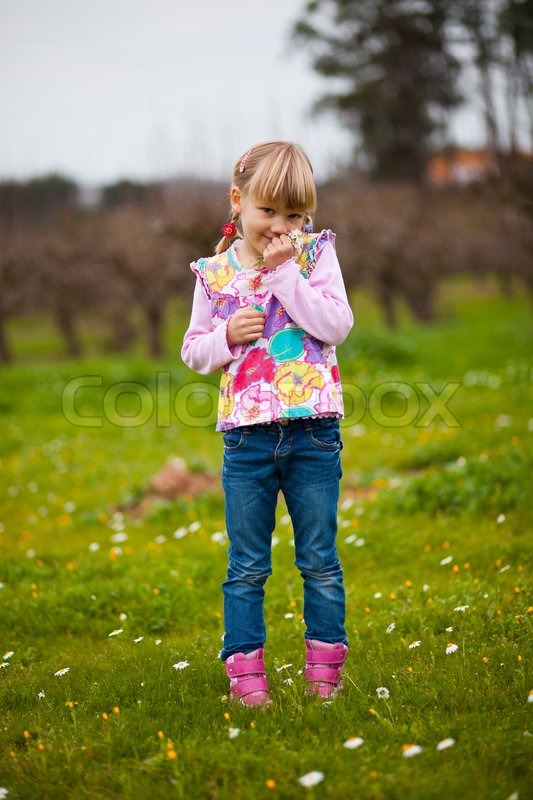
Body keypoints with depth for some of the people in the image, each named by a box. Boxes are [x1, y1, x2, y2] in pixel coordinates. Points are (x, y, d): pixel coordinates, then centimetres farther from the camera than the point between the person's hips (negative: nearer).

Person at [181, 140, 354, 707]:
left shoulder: (315, 256, 0)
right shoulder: (214, 273, 3)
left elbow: (337, 325, -13)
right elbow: (193, 351, 10)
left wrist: (284, 273, -15)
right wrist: (227, 336, -10)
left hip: (313, 432, -1)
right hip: (247, 436, 1)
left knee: (320, 561, 9)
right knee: (247, 567, 7)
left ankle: (324, 665, 20)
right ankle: (245, 670, 15)